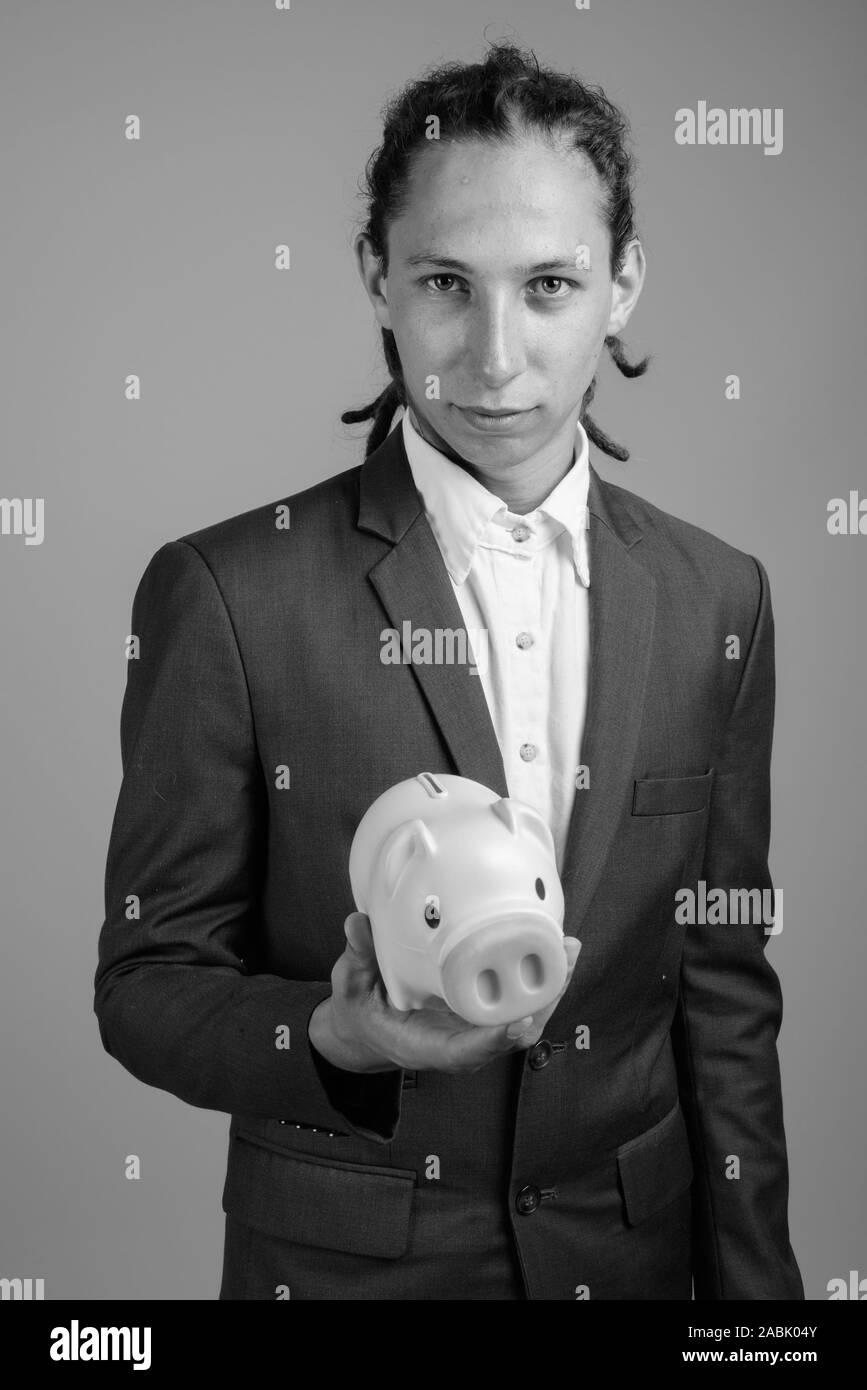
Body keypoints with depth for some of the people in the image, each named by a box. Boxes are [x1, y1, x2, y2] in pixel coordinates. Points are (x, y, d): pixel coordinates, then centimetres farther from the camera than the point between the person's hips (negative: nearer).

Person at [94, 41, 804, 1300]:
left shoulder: (717, 599, -5)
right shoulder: (227, 596, -16)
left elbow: (724, 990, 1)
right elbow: (148, 981, -9)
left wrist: (752, 1281, 2)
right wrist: (338, 1038, -27)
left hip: (634, 1248, 3)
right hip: (346, 1254, -2)